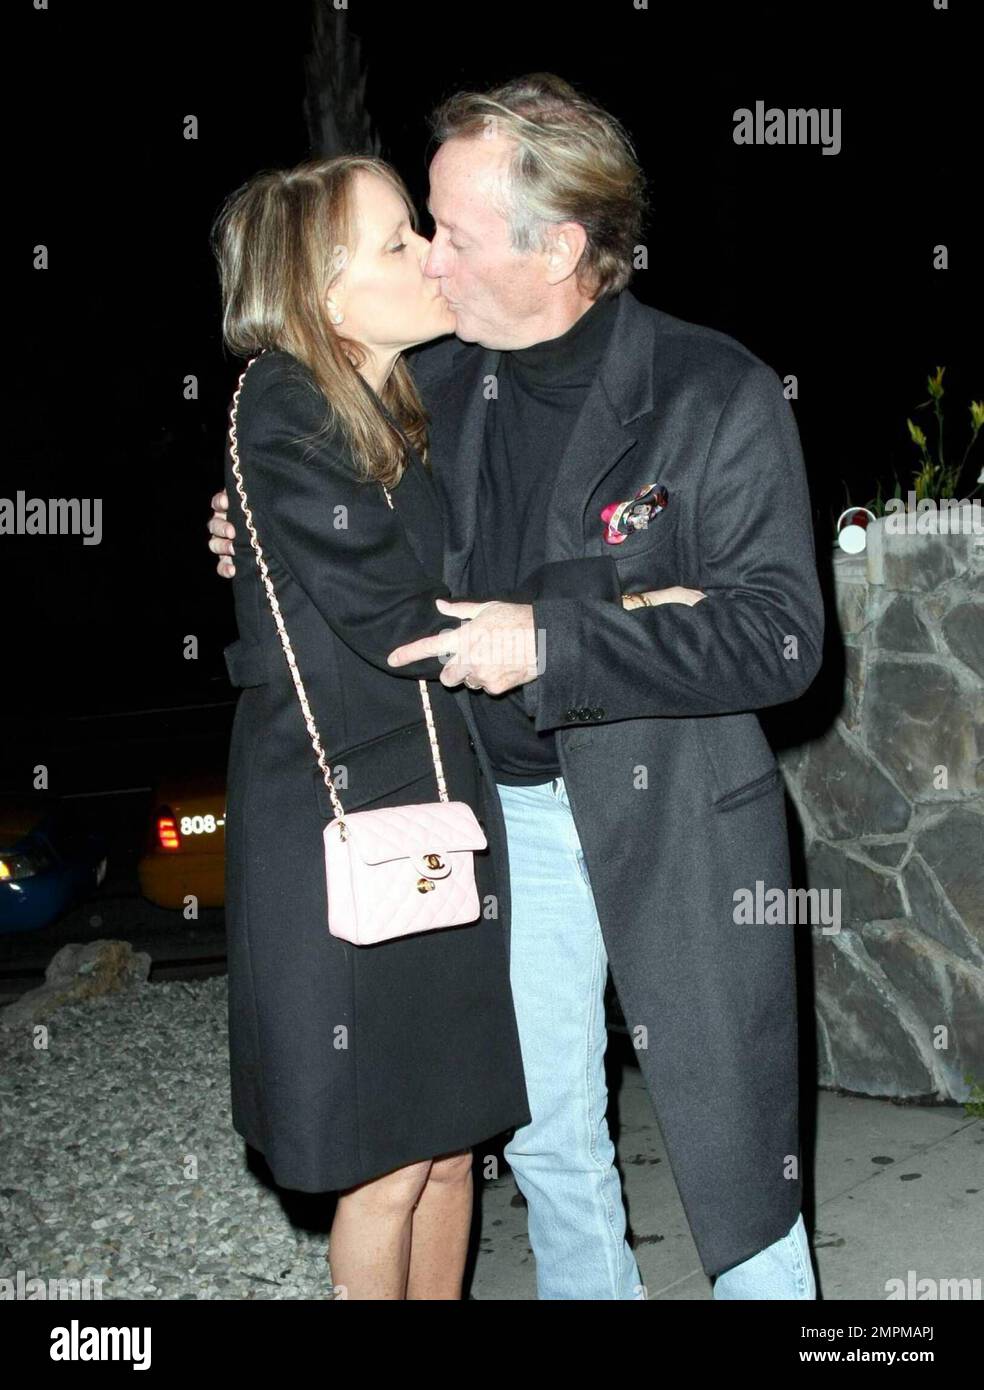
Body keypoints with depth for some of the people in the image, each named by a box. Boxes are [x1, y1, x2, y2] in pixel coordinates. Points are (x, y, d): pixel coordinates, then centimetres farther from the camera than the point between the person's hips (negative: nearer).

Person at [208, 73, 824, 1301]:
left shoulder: (716, 392, -14)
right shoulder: (432, 391, 2)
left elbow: (781, 636, -19)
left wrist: (551, 643, -24)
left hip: (678, 826, -4)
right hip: (509, 816, 5)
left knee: (730, 1151, 9)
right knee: (546, 1140, 18)